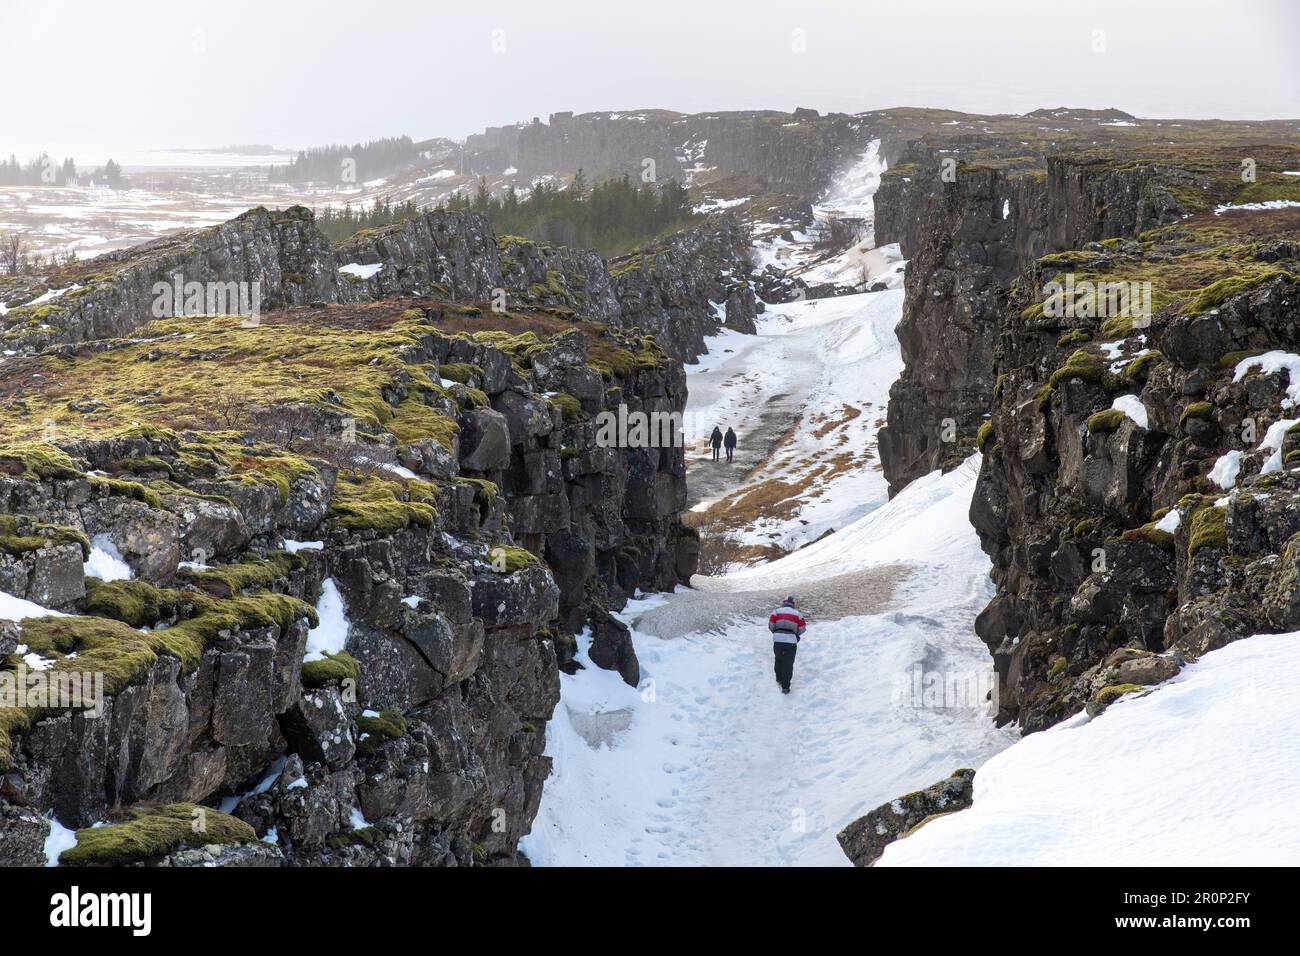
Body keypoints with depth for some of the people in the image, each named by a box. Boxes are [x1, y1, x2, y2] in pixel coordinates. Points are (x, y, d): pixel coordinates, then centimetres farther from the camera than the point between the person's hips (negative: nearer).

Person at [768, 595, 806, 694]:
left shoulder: (776, 612, 8)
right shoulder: (798, 614, 8)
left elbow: (771, 625, 5)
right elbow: (802, 629, 8)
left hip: (777, 640, 1)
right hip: (791, 641, -1)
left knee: (778, 660, 25)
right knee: (788, 664, 4)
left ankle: (779, 679, 39)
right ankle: (785, 687, 2)